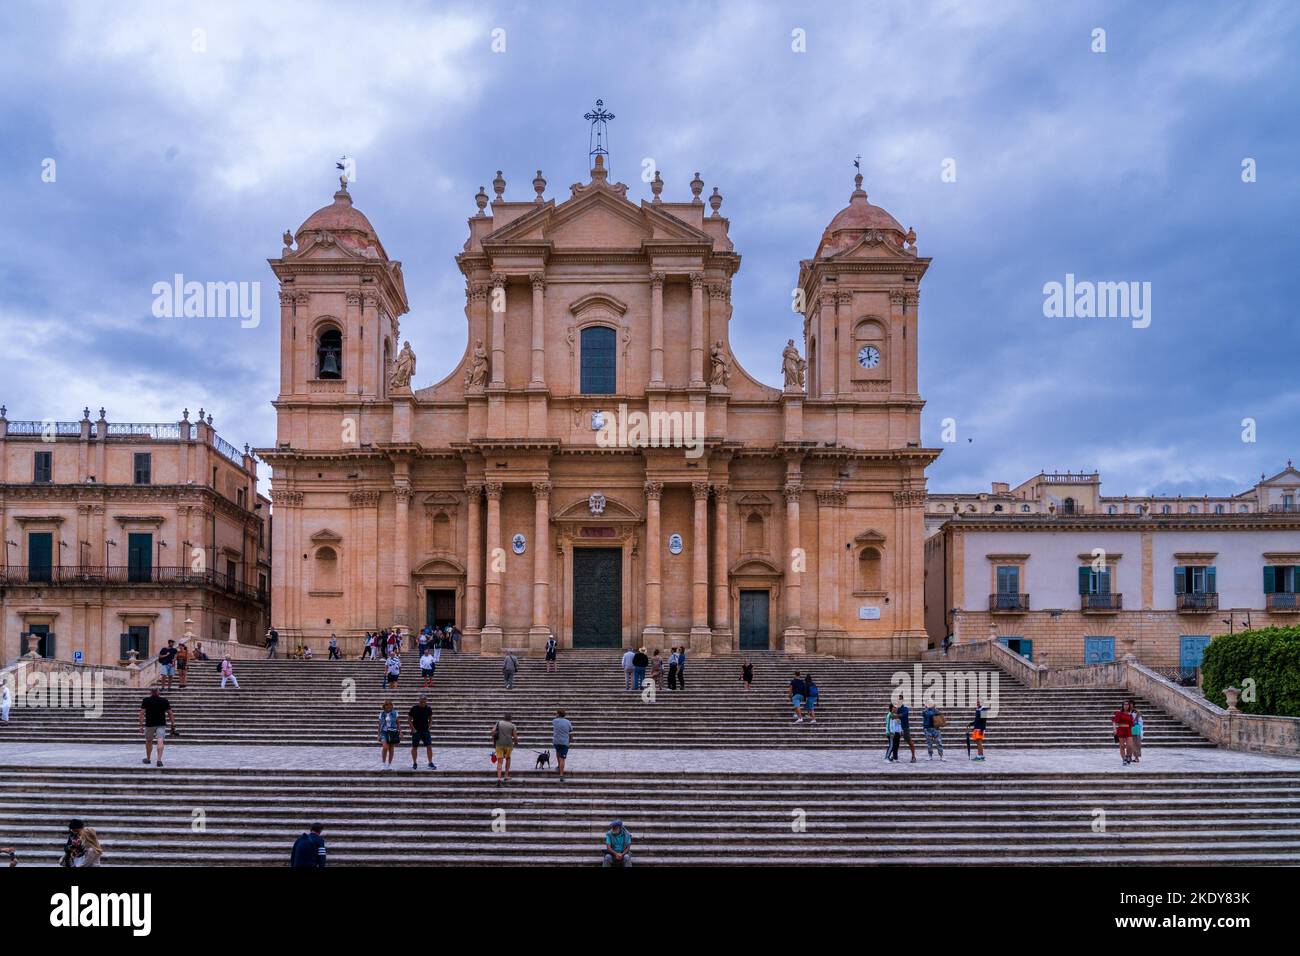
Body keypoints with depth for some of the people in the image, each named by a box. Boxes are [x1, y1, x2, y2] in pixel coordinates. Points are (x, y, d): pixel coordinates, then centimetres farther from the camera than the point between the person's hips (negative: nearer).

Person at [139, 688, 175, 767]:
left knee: (148, 741, 20)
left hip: (149, 724, 1)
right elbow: (170, 714, 2)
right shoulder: (165, 701, 1)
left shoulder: (146, 701, -1)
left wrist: (141, 725, -4)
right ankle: (159, 760, -25)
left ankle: (148, 758, 35)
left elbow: (142, 713, -6)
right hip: (161, 724, 0)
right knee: (160, 741, -10)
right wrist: (173, 725, 8)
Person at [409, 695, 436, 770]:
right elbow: (409, 719, -1)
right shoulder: (414, 709, -8)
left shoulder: (428, 709, 0)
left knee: (429, 746, -7)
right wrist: (413, 728, -8)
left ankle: (430, 763, -3)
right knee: (414, 747, 6)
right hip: (416, 731, -2)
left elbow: (430, 718, 15)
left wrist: (429, 726, 5)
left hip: (425, 730, 2)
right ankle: (414, 764, 19)